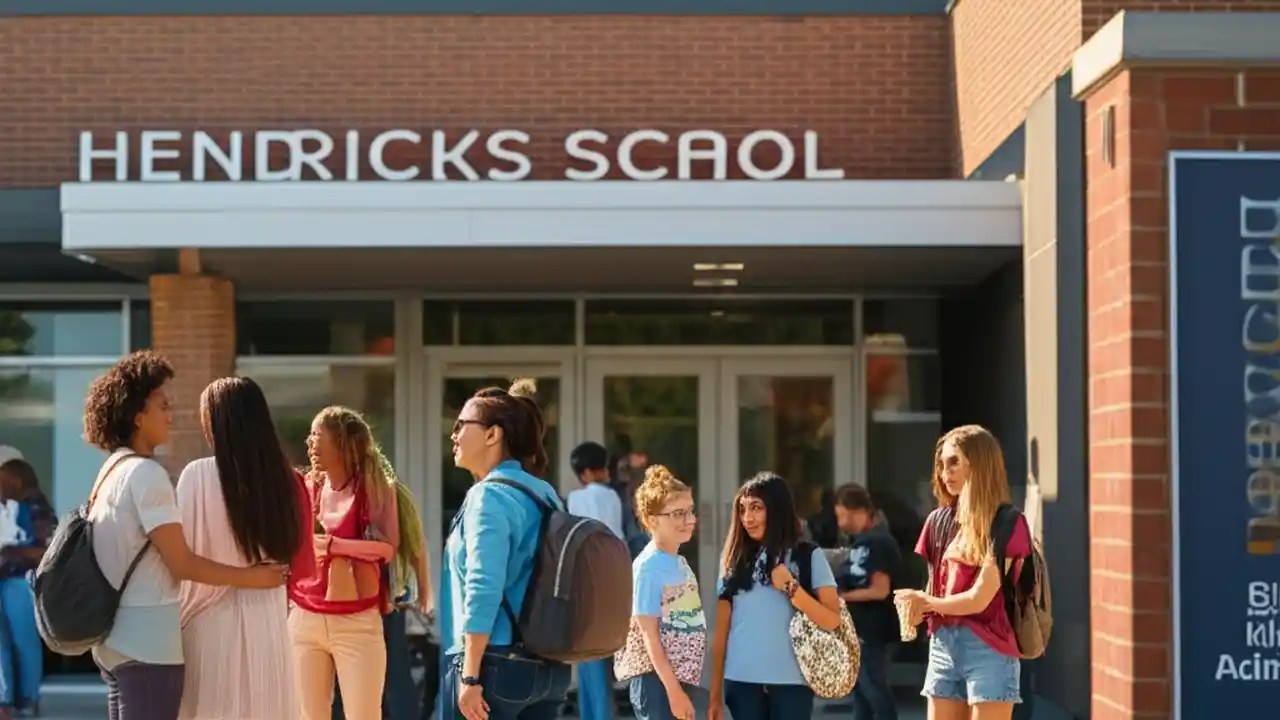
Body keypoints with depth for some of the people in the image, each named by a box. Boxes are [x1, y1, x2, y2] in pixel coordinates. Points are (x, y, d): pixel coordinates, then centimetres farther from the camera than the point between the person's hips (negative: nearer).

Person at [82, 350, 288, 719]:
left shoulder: (112, 471, 13)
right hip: (147, 643, -9)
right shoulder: (146, 473, -16)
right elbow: (182, 563, -16)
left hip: (116, 637, 9)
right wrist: (251, 577, -8)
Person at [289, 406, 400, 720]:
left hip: (357, 622, -4)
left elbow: (387, 548, -10)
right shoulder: (307, 489, 9)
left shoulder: (374, 488, -1)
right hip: (304, 620, 4)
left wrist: (332, 544, -14)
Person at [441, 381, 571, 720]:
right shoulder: (545, 494, 13)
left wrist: (470, 676, -19)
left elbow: (483, 591, -19)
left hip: (496, 663, -8)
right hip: (549, 666, 8)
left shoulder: (490, 496, -12)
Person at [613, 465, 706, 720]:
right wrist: (673, 690, -19)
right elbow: (649, 634, -17)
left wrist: (683, 687, 15)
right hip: (657, 680, -9)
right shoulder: (649, 566, -15)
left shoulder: (681, 563, 11)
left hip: (681, 678, 9)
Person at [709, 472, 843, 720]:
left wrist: (791, 588, -15)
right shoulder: (736, 560, 10)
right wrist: (715, 693, 7)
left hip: (791, 681, -3)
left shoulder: (808, 557, 2)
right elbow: (721, 632, 10)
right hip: (742, 681, 3)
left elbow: (832, 621, -5)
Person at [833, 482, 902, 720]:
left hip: (872, 631, -10)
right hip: (857, 629, 10)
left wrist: (842, 596, -13)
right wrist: (840, 591, 0)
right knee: (860, 692, 14)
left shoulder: (879, 543, -15)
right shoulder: (858, 542, 14)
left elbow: (879, 590, -19)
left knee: (876, 691, -6)